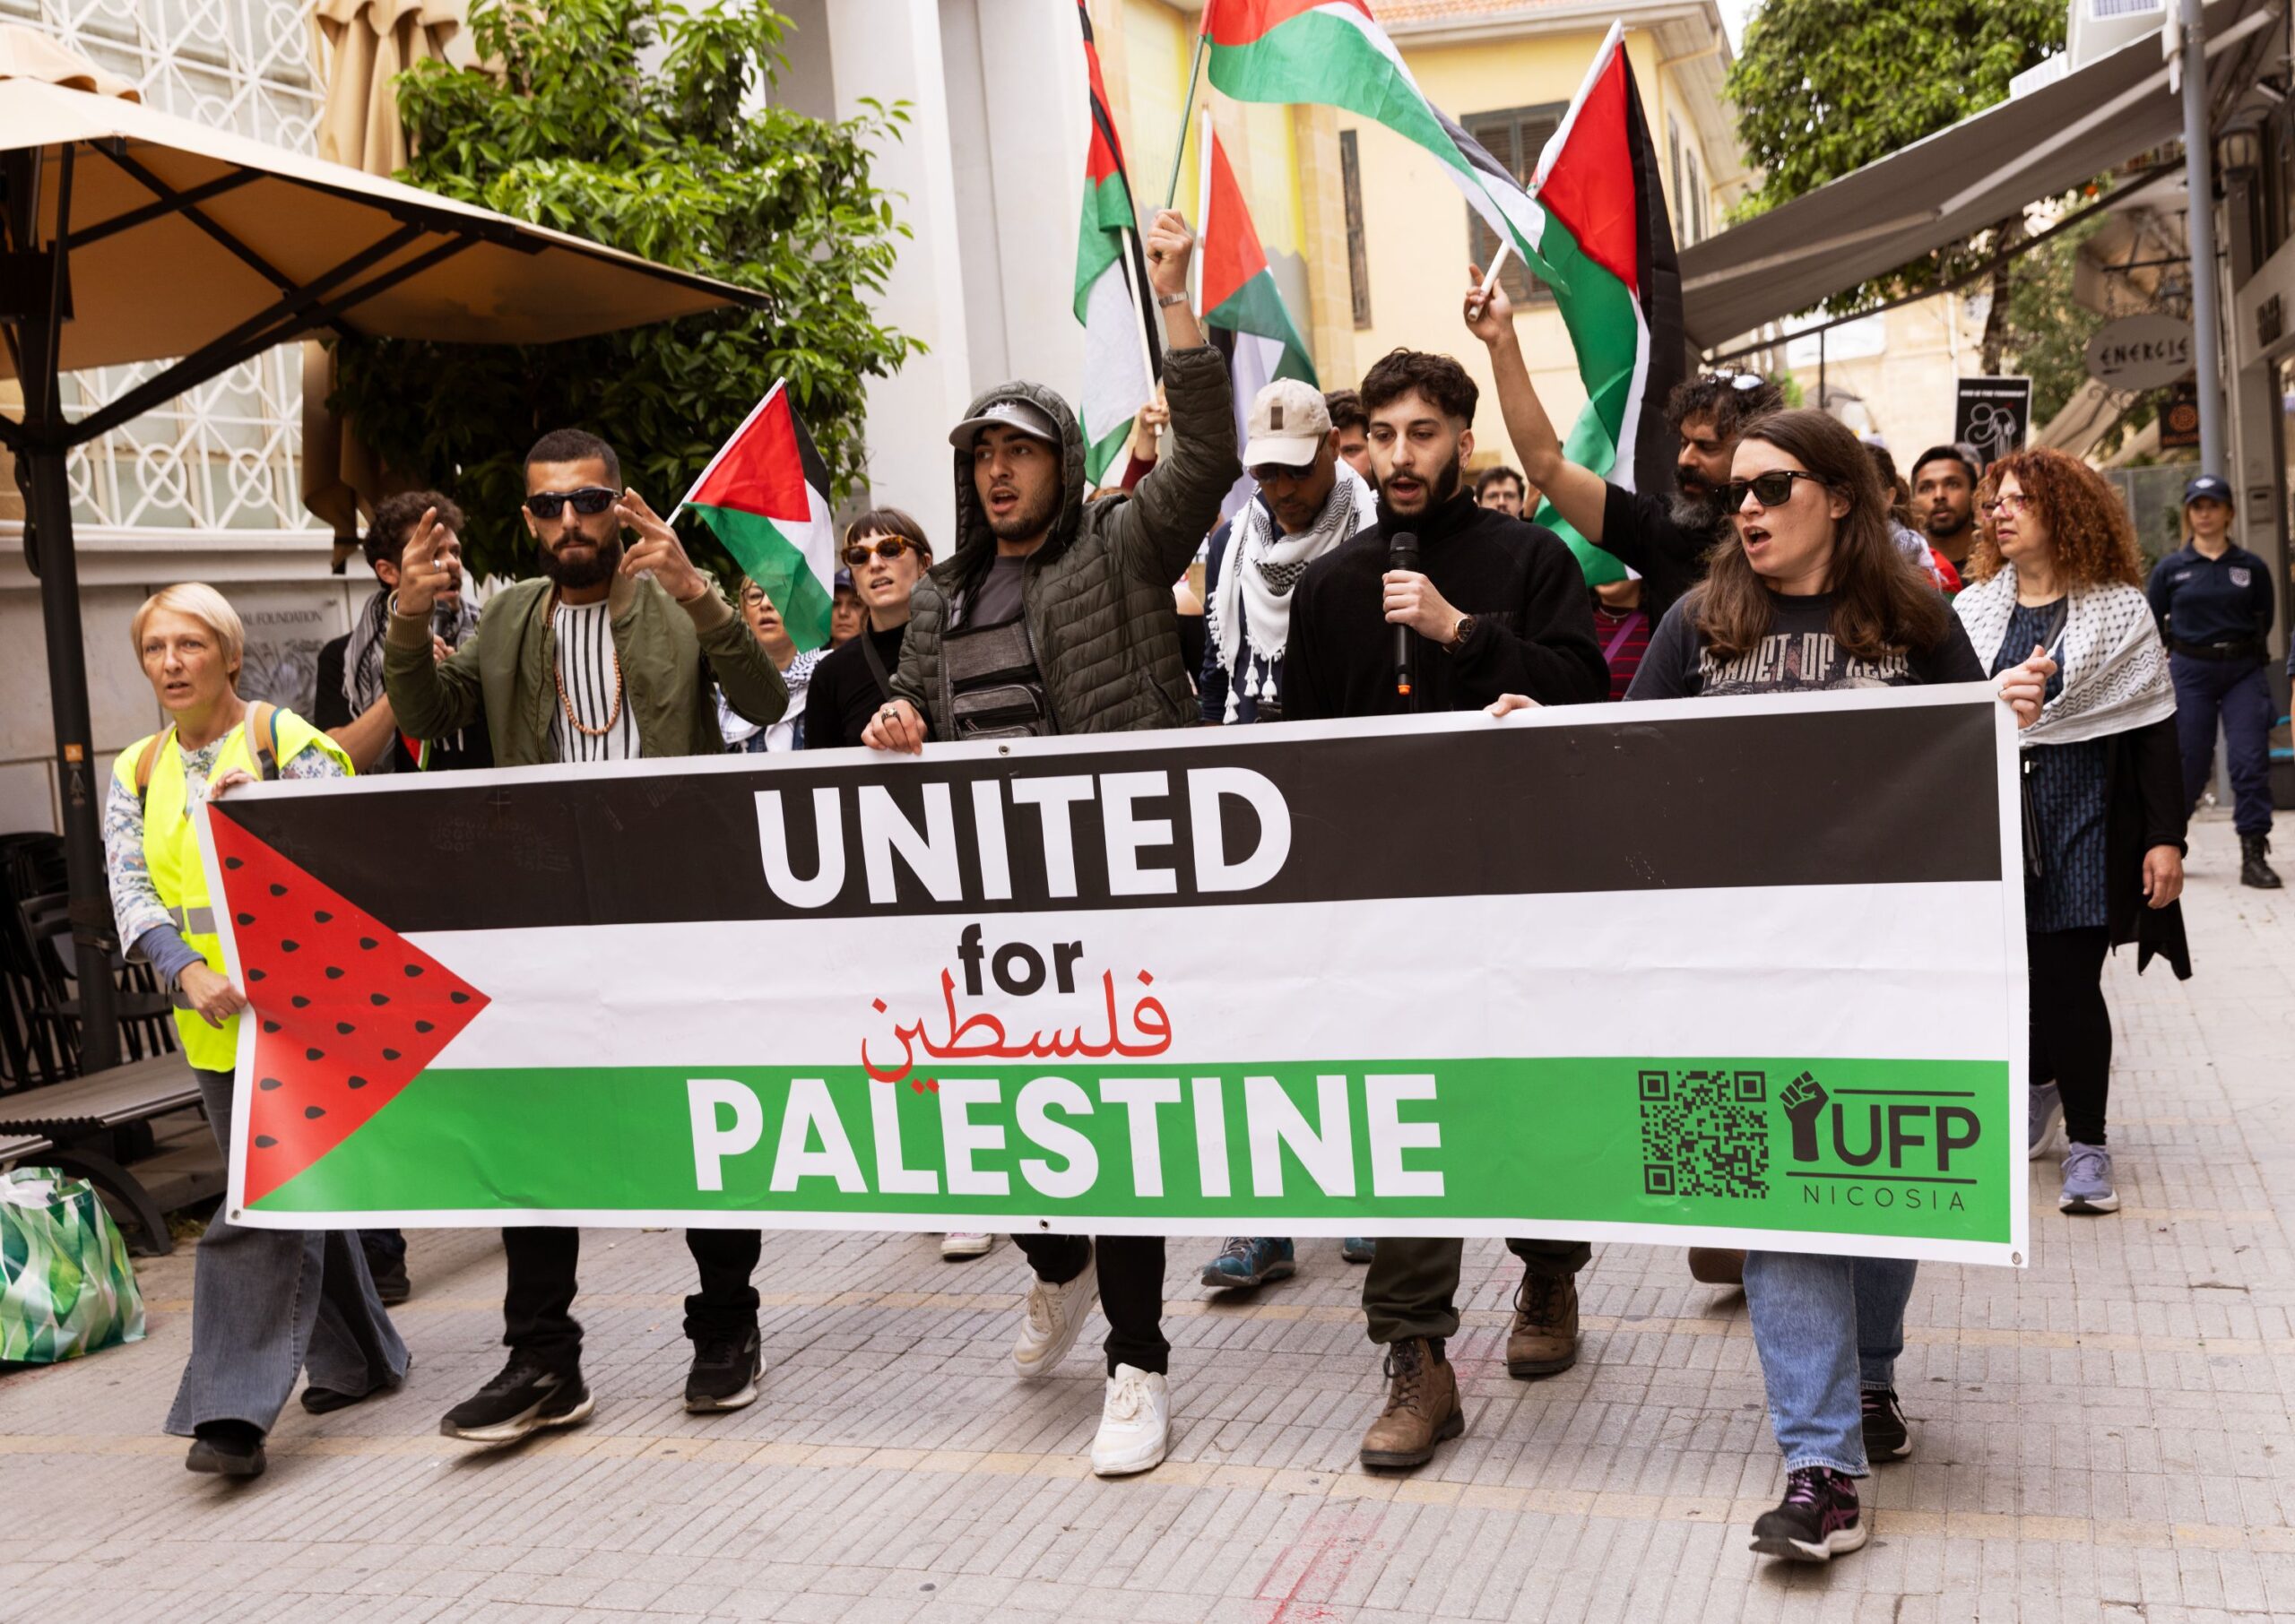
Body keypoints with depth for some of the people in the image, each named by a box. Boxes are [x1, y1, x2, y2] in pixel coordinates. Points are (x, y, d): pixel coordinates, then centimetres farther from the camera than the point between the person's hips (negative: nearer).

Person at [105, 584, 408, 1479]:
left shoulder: (288, 743, -4)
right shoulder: (137, 772, 11)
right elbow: (130, 889, 0)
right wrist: (189, 973, -17)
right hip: (213, 1019, 6)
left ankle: (236, 1409, -11)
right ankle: (357, 1357, 29)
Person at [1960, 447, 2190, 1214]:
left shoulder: (2120, 611, 0)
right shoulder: (1971, 609, 9)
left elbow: (2154, 731, -2)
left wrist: (2166, 837, -7)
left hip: (2085, 819, -3)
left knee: (2069, 979, -6)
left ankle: (2086, 1142, 9)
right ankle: (2040, 1083, 37)